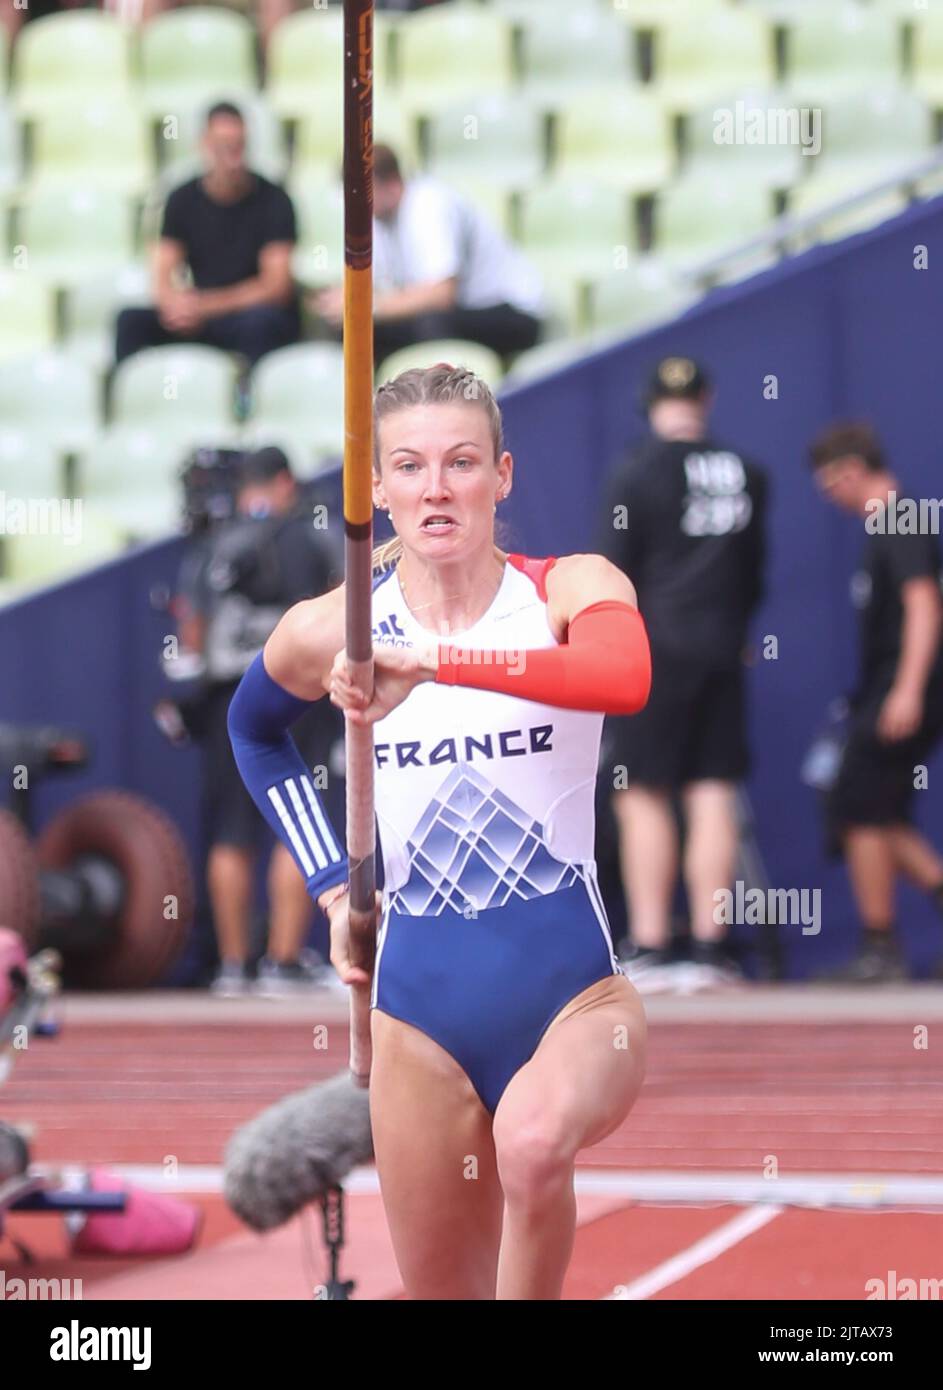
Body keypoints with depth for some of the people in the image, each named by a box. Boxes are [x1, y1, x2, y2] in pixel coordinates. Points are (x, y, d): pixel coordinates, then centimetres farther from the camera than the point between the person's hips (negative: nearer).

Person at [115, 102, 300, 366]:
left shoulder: (272, 200, -6)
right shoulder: (184, 199, 3)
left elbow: (275, 286, -13)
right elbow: (163, 279, -1)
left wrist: (206, 305, -22)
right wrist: (176, 304, -26)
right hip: (201, 317, 3)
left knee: (260, 321, -38)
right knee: (131, 321, -21)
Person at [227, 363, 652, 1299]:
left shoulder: (573, 590, -6)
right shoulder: (329, 631, 1)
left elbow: (624, 679, -31)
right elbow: (254, 731, 24)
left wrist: (431, 660, -37)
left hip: (572, 982, -3)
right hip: (419, 995, 3)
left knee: (534, 1141, -35)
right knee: (442, 1291, 8)